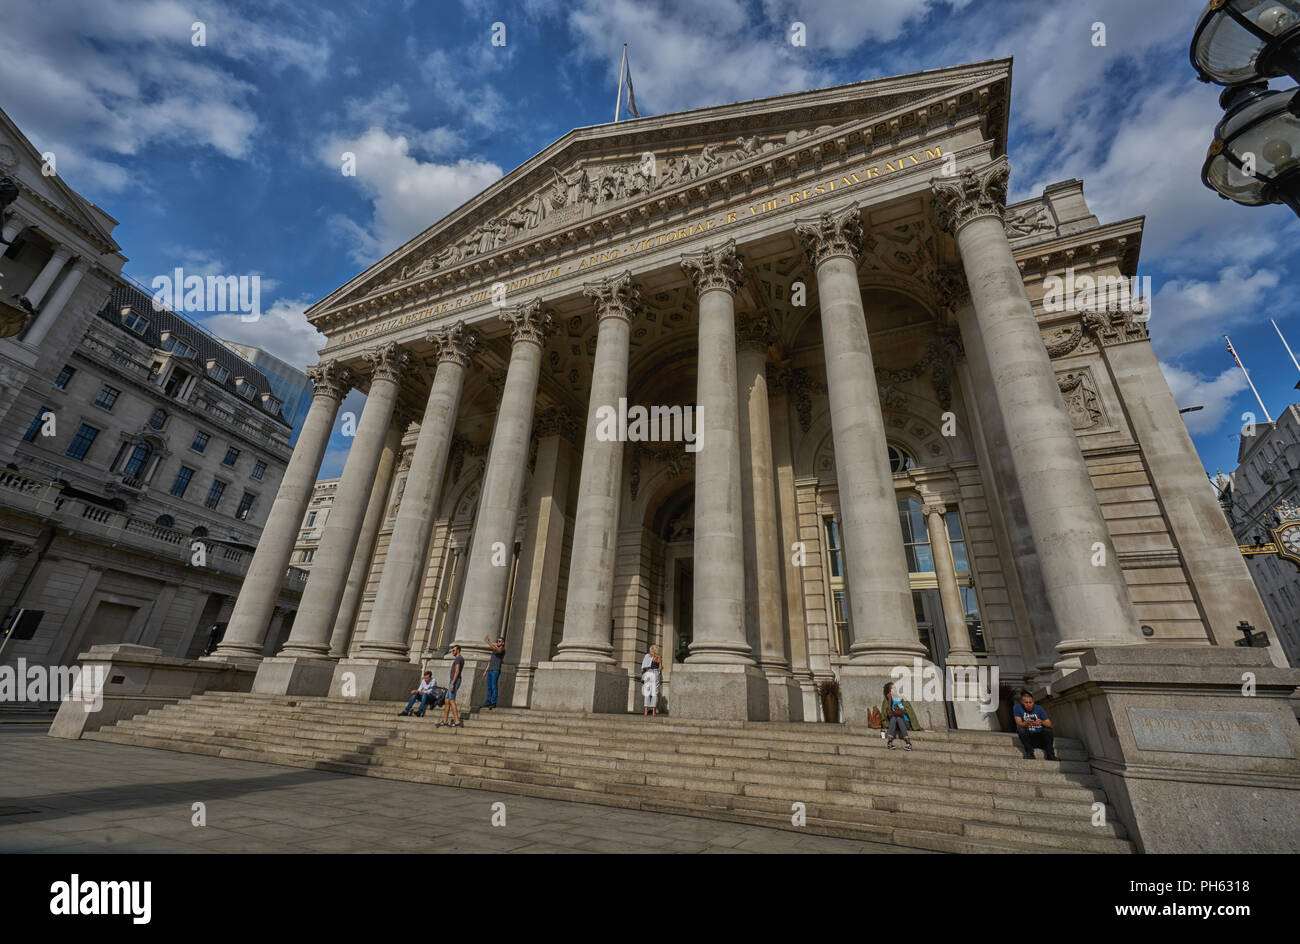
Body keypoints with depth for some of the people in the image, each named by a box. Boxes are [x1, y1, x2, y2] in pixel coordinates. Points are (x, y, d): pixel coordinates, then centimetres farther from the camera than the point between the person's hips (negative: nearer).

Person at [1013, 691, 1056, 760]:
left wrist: (1041, 722, -35)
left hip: (1040, 737, 1)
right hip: (1027, 737, -1)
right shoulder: (1017, 707, -9)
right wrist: (1027, 724, -42)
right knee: (1021, 729, -31)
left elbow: (1050, 724, -11)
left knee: (1048, 729, -26)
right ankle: (1029, 753, -17)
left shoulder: (1039, 708, -4)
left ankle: (1050, 754, -11)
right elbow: (1019, 723, -19)